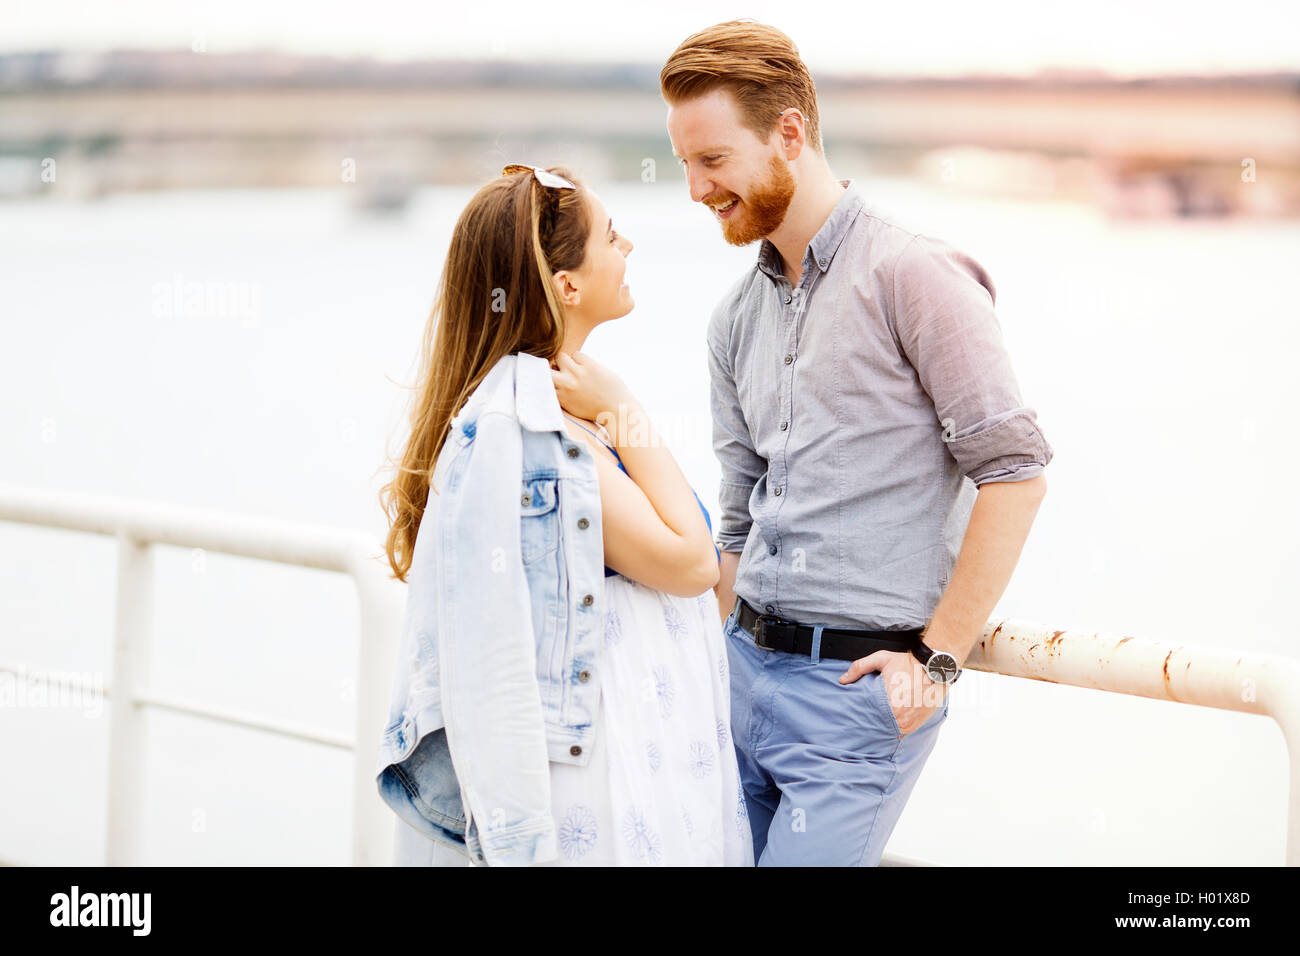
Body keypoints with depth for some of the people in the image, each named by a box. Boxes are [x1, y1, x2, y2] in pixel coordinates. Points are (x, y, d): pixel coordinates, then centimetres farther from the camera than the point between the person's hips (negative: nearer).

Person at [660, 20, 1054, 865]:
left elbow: (1014, 471, -13)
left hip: (862, 684, -7)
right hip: (744, 668, 7)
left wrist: (939, 656, -13)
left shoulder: (912, 275, -10)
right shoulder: (737, 319, 14)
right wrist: (724, 656, 13)